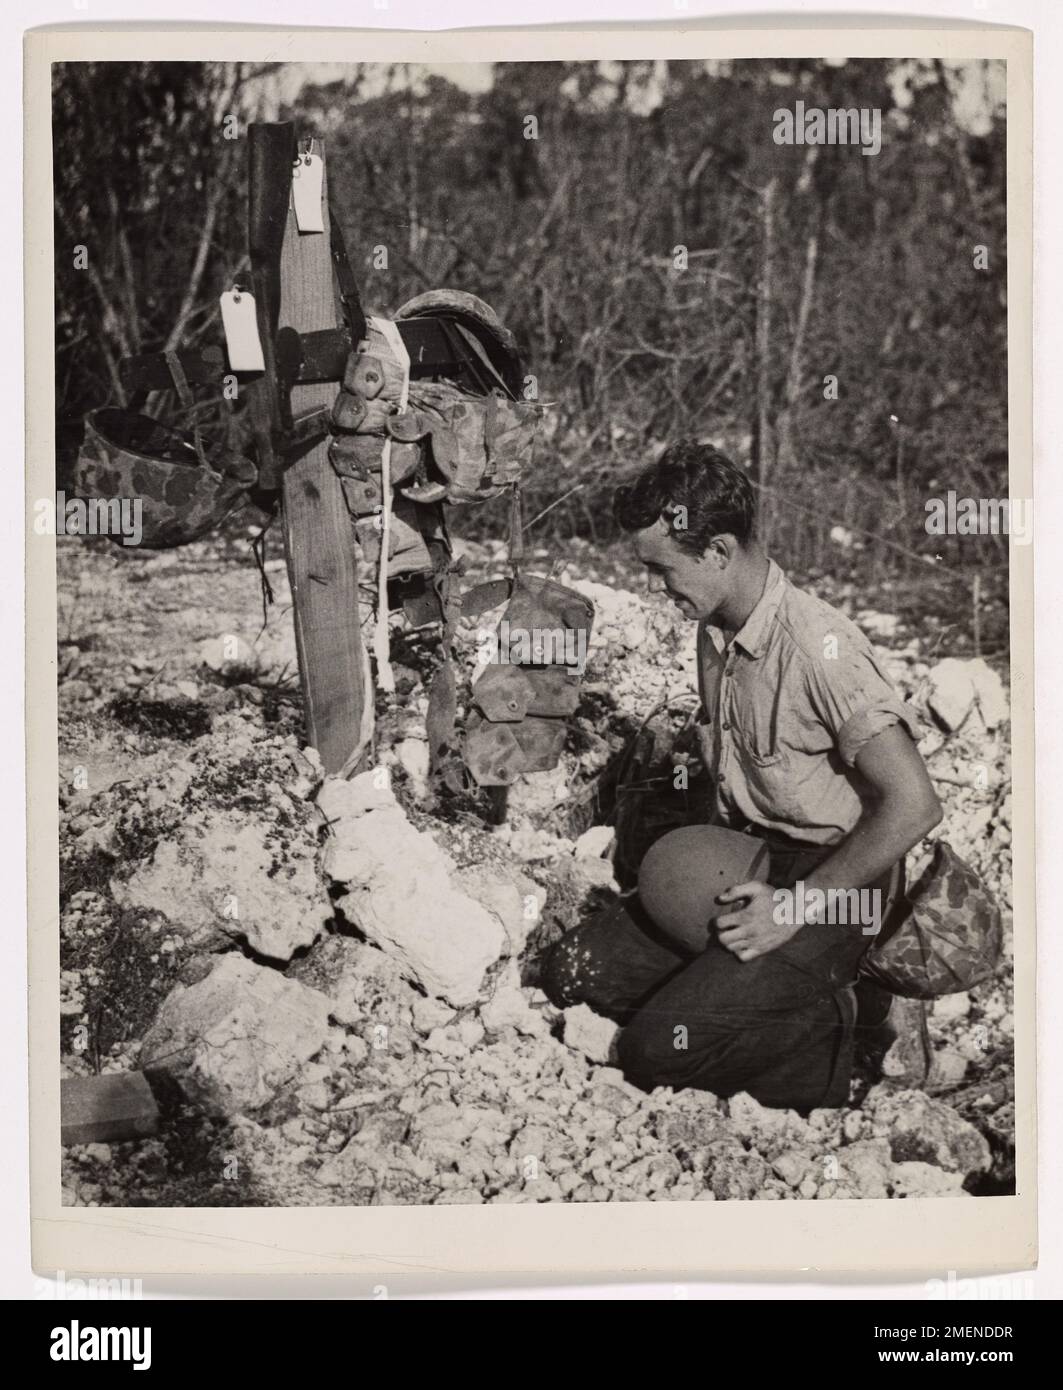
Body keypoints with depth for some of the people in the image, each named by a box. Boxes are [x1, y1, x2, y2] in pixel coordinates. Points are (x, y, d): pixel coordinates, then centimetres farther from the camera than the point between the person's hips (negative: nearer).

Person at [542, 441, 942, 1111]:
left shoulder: (819, 648, -24)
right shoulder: (715, 632, 4)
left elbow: (914, 804, -28)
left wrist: (795, 907, -22)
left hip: (829, 886, -9)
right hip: (742, 865, 9)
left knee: (656, 1049, -19)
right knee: (574, 973, -1)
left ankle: (837, 1033, 0)